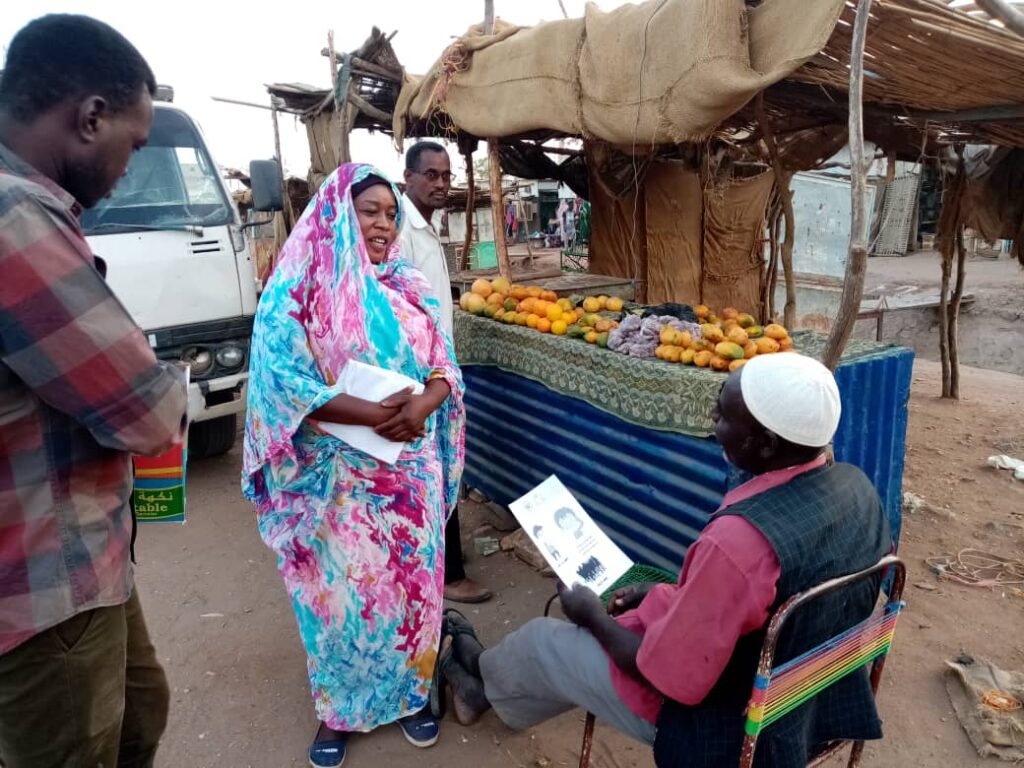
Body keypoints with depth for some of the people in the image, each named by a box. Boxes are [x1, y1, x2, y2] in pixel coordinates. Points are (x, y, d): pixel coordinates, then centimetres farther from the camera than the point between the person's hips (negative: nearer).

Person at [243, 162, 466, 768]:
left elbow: (445, 364, 4)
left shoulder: (410, 285, 6)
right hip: (336, 473, -3)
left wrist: (423, 404, -19)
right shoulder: (298, 287, -7)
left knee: (411, 580, 13)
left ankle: (411, 693, 36)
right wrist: (374, 414, -23)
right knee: (340, 588, 11)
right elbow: (283, 379, -16)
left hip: (411, 467, 3)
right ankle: (339, 710, 33)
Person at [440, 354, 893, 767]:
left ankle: (485, 686, 48)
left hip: (723, 722, -7)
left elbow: (671, 677, -26)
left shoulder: (738, 539, -38)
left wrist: (591, 614, -9)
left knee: (542, 641, 12)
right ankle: (496, 681, 47)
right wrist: (665, 595, 9)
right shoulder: (857, 488, -10)